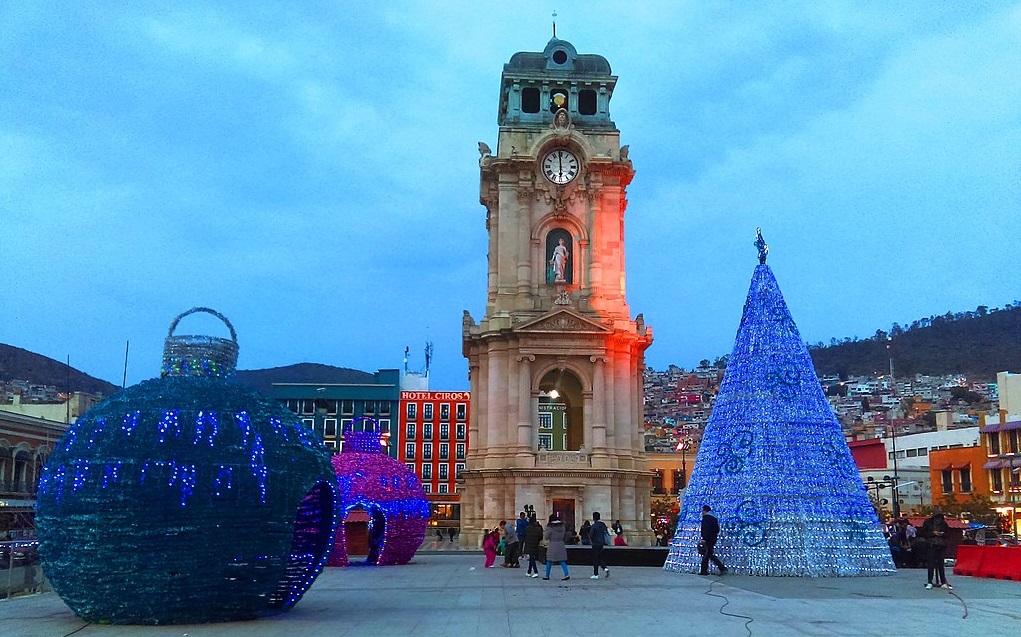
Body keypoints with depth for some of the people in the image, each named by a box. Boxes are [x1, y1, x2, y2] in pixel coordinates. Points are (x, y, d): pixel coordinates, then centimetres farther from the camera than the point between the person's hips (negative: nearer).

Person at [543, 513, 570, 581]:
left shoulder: (550, 527, -10)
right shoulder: (562, 526, 3)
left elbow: (546, 537, -4)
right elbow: (564, 535, 14)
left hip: (552, 545, -4)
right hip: (561, 544, 4)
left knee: (549, 561, 9)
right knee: (562, 561, 6)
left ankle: (547, 576, 16)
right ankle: (567, 574, -8)